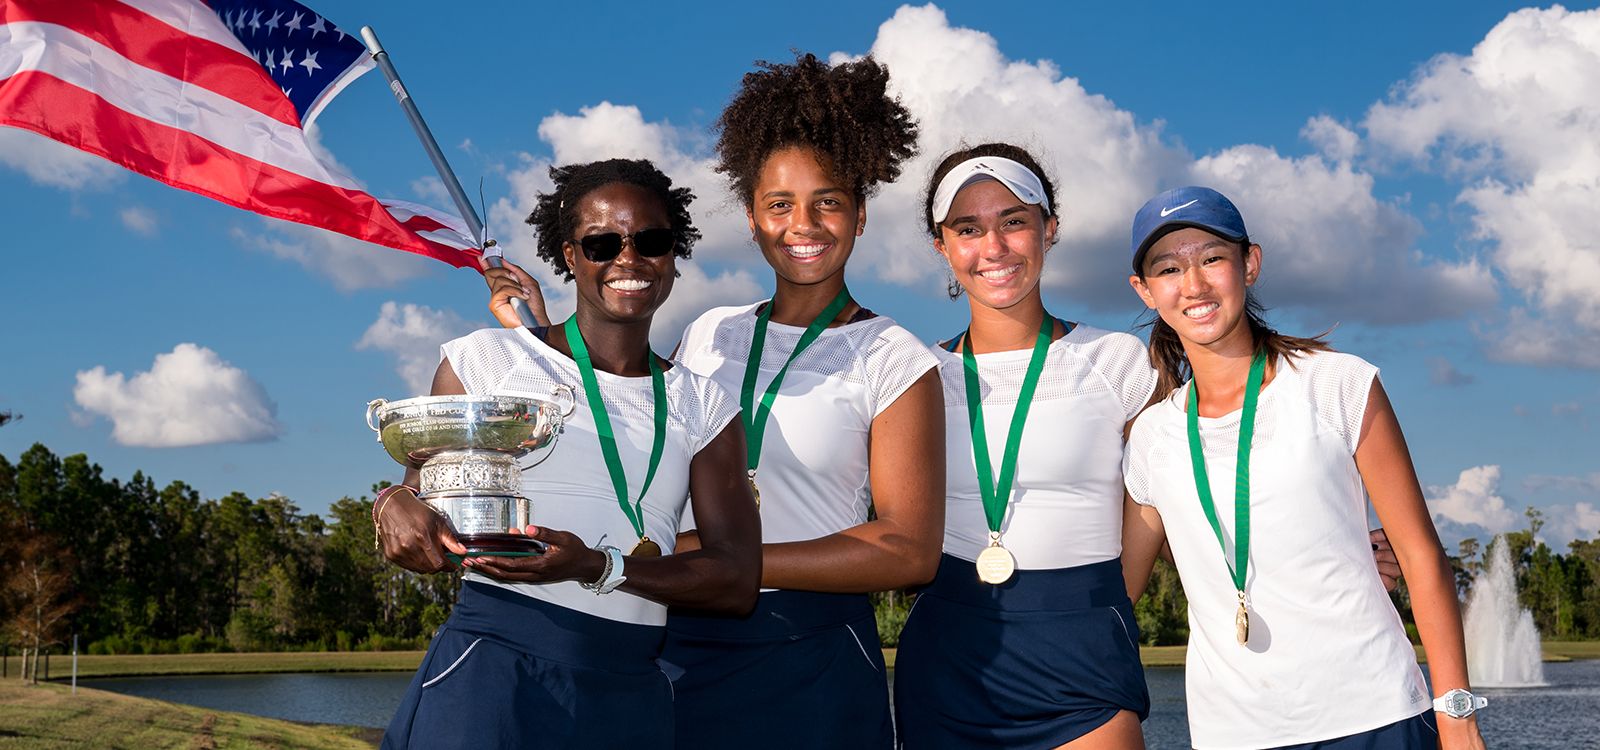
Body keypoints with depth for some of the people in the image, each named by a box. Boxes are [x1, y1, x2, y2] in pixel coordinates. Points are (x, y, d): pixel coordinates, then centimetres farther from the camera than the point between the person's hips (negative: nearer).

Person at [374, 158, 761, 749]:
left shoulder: (703, 406, 12)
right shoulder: (486, 360, 6)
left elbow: (738, 581, 2)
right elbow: (420, 497, 9)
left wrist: (597, 566, -15)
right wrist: (395, 507, -16)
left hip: (630, 697, 3)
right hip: (492, 670, -2)